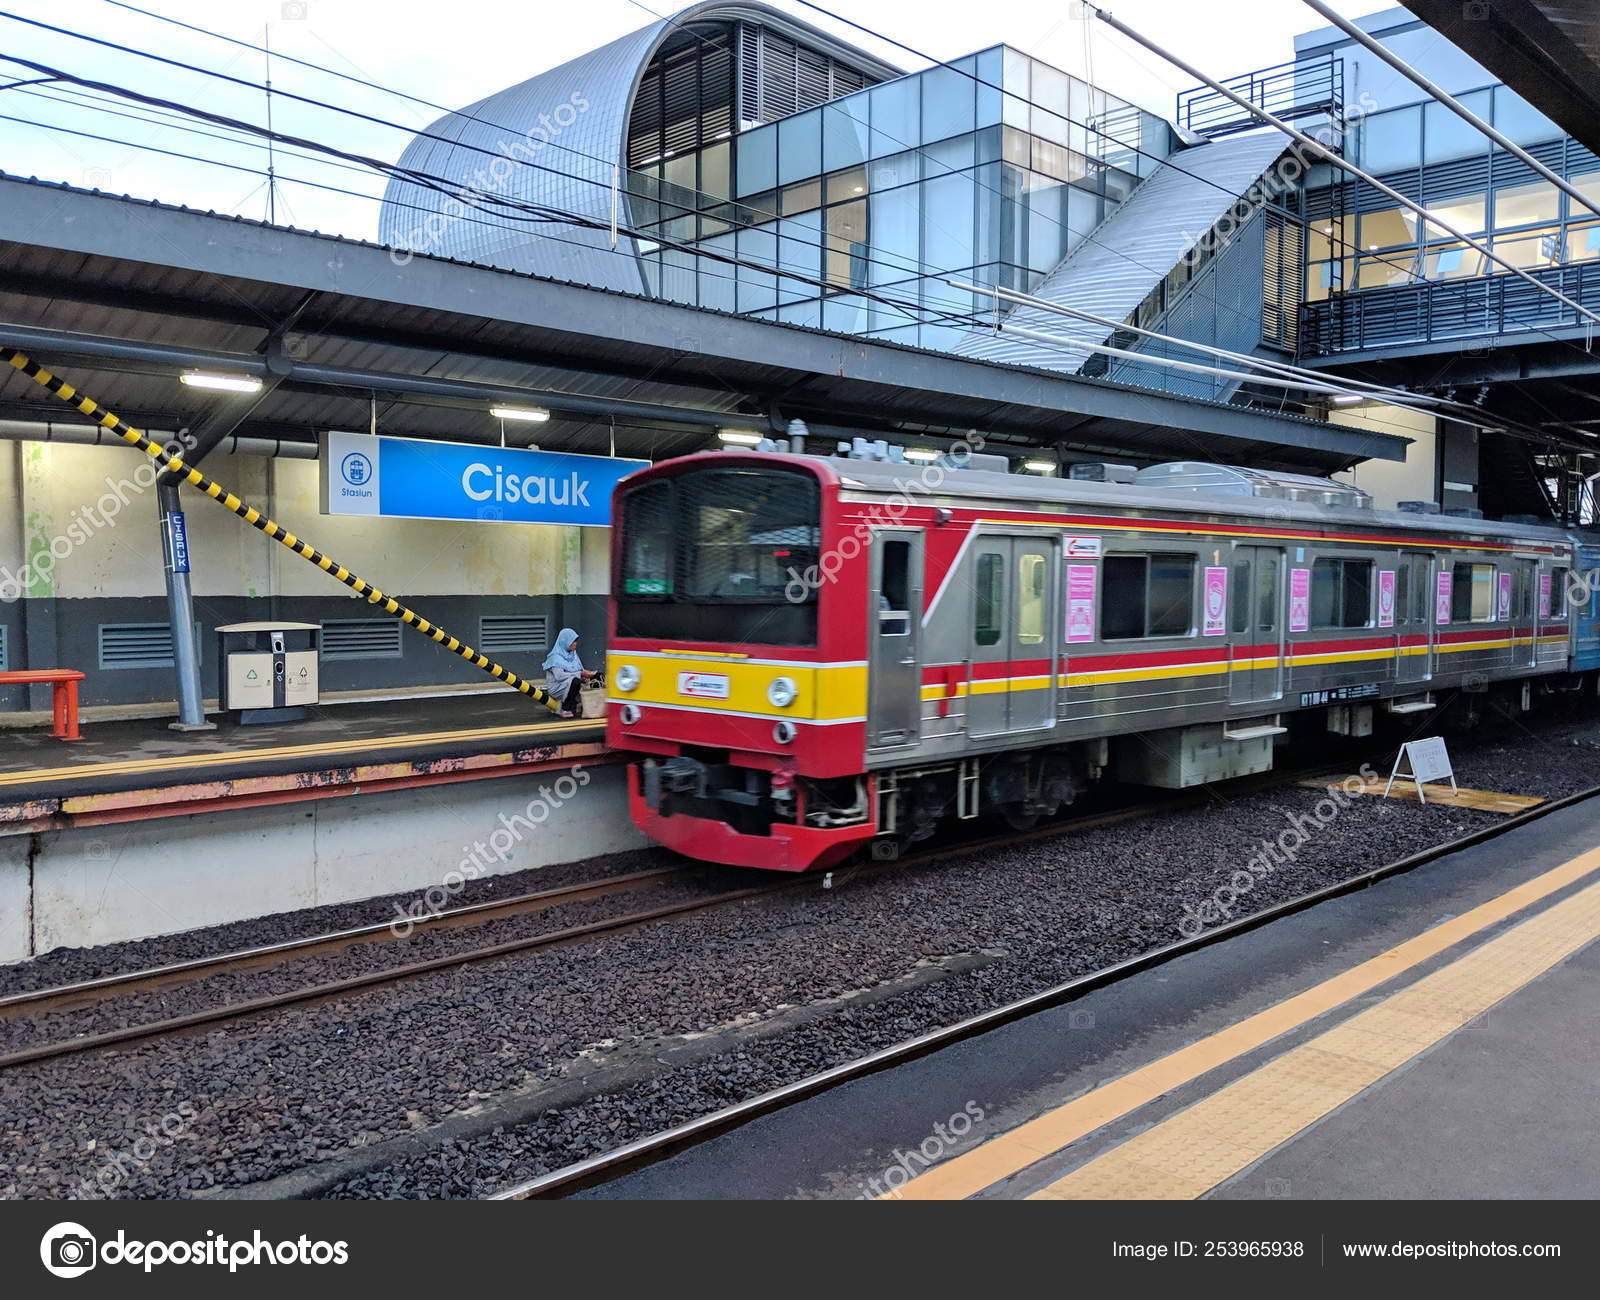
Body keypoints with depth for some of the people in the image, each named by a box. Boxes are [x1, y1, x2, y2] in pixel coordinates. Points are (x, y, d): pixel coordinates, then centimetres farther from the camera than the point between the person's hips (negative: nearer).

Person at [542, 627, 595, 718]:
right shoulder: (556, 657, -10)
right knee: (575, 680, -36)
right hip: (557, 688, -7)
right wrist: (580, 674, -24)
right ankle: (565, 710, -21)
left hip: (571, 686, 7)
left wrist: (586, 674, -11)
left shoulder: (573, 655, 13)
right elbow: (559, 676, -22)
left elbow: (580, 669, 14)